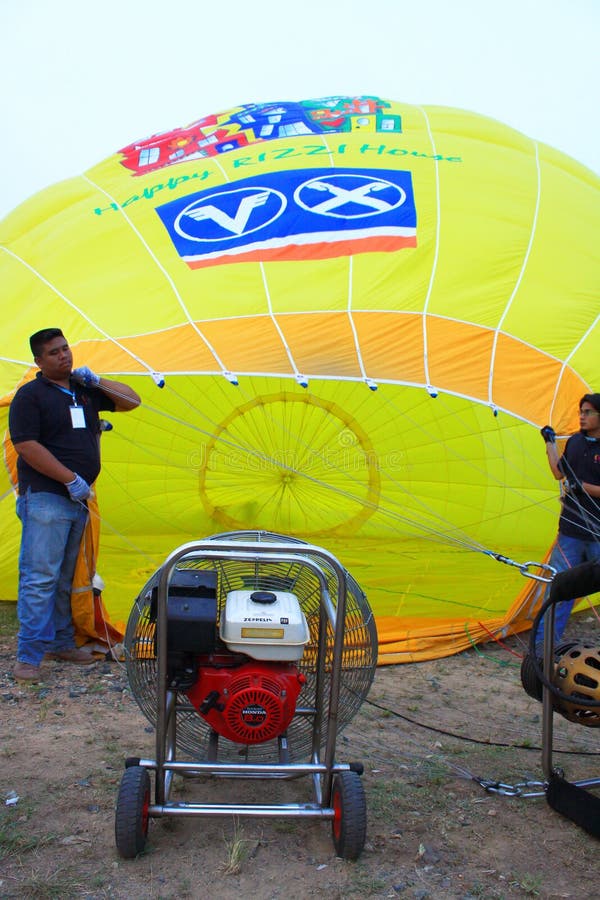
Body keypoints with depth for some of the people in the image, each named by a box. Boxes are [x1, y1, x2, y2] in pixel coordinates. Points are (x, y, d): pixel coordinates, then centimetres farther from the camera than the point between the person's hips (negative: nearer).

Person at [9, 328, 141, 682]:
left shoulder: (85, 390, 15)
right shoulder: (30, 395, -5)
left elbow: (131, 401, 19)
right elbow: (26, 446, -14)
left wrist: (96, 380, 3)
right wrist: (71, 479, -17)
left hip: (79, 499, 7)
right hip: (45, 498, -7)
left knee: (64, 578, 14)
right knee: (40, 578, -8)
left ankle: (61, 643, 24)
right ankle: (29, 655, -2)